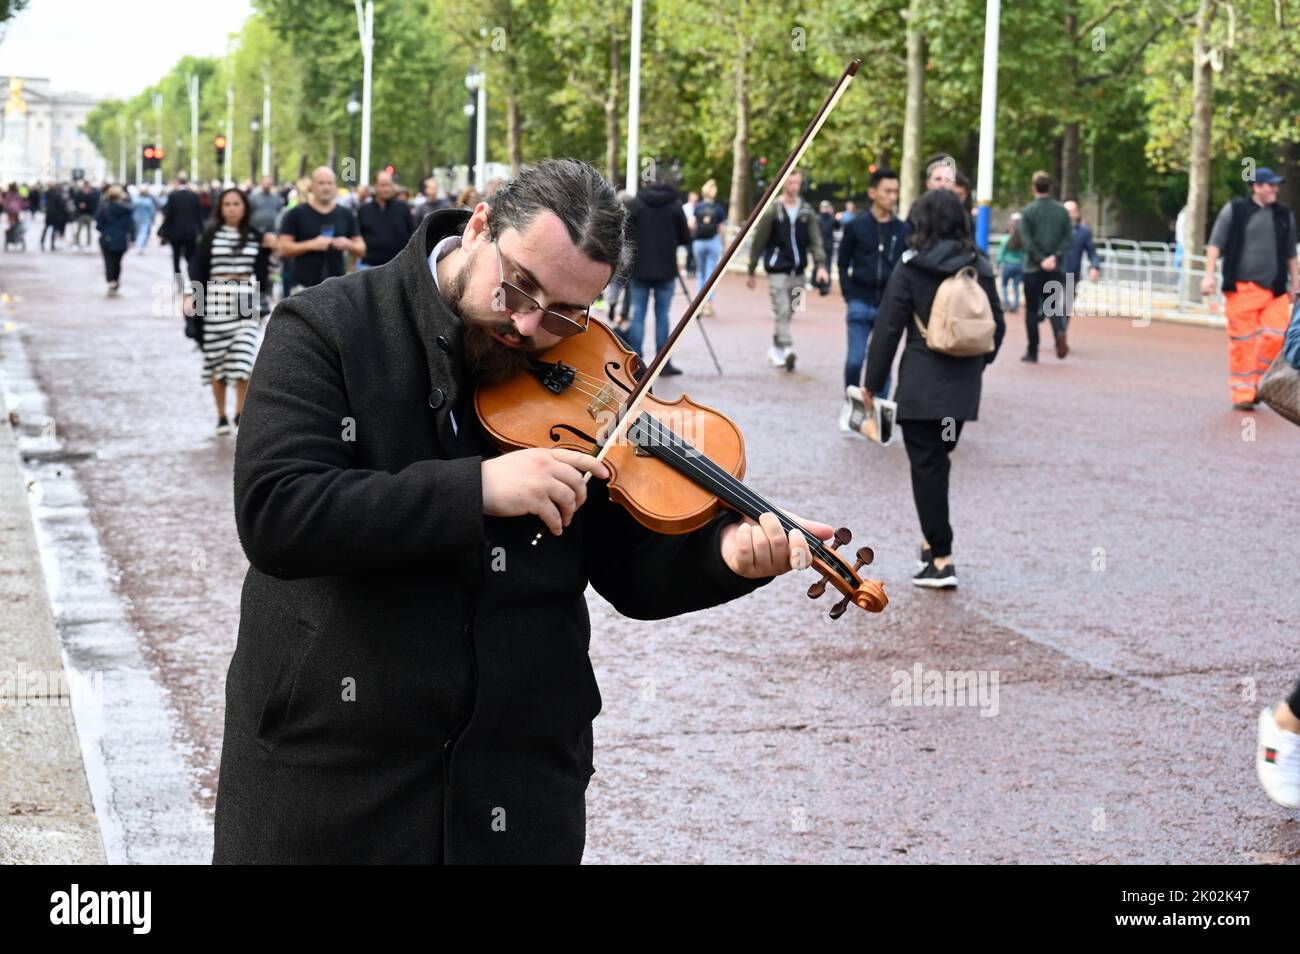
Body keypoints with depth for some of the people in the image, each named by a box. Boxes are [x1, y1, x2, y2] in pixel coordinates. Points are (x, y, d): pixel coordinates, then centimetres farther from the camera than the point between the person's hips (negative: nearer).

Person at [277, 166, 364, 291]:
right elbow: (283, 249, -4)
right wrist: (311, 245, -17)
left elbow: (361, 250, 13)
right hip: (305, 287, -3)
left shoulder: (346, 215, 10)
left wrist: (349, 245, -10)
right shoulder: (297, 214, 0)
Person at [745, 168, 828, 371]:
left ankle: (776, 349, 24)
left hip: (798, 271, 4)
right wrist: (751, 272, 2)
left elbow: (815, 240, 3)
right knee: (782, 312, -13)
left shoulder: (807, 212, 6)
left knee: (788, 313, 10)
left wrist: (820, 265, -12)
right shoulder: (772, 211, -3)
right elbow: (758, 242, 1)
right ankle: (786, 350, -21)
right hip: (778, 270, -4)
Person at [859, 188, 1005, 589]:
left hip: (922, 386, -5)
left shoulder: (911, 269, -8)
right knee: (938, 461, 18)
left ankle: (941, 559, -5)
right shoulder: (979, 269, 6)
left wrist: (873, 382, 0)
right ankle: (934, 539, 26)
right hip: (964, 388, 5)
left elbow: (888, 329, -8)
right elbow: (997, 326, 13)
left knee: (927, 467, -2)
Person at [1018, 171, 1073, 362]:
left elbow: (1027, 240, -12)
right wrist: (1055, 257, -9)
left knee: (1032, 310, 6)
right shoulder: (1062, 211, 5)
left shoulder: (1028, 211, -4)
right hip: (1056, 268, 2)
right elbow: (1067, 238, -2)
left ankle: (1032, 352, 6)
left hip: (1033, 268, -2)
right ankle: (1060, 332, -21)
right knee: (1054, 306, 9)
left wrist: (1042, 260, -12)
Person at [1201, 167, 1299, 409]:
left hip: (1275, 289, 3)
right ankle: (1242, 394, 4)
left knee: (1276, 335, -6)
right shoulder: (1235, 210, 2)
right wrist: (1209, 275, -8)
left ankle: (1258, 382, 14)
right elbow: (1215, 244, 0)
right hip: (1242, 287, -3)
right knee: (1242, 340, -3)